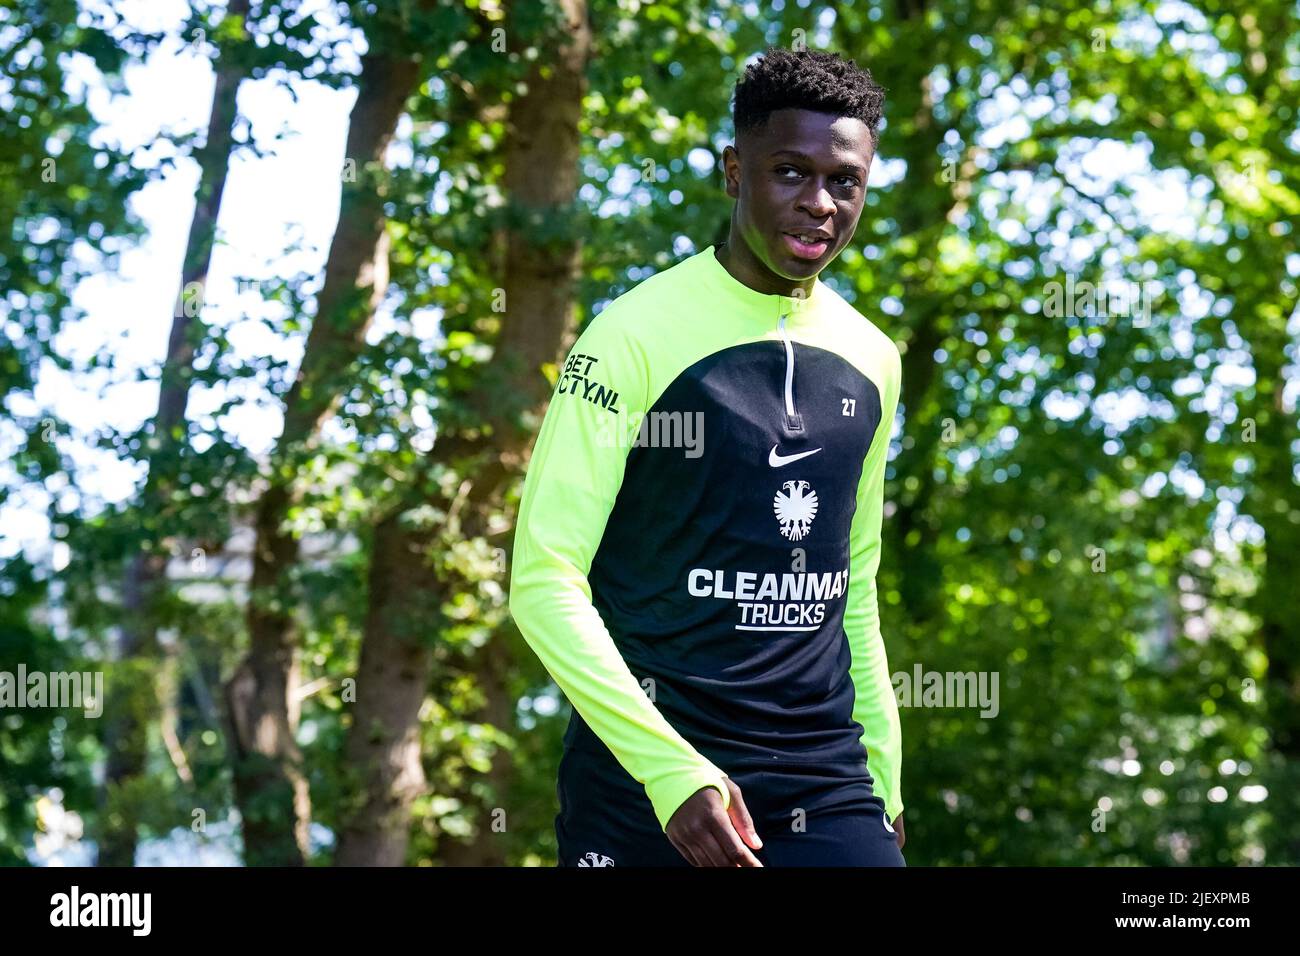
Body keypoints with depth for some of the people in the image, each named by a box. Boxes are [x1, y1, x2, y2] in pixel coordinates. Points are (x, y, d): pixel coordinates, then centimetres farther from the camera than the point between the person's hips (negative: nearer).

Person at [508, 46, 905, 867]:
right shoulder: (636, 337, -8)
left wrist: (885, 779, 14)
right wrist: (672, 769, -19)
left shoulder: (871, 361, 9)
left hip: (827, 788, 4)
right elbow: (545, 579, -12)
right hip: (641, 792, -4)